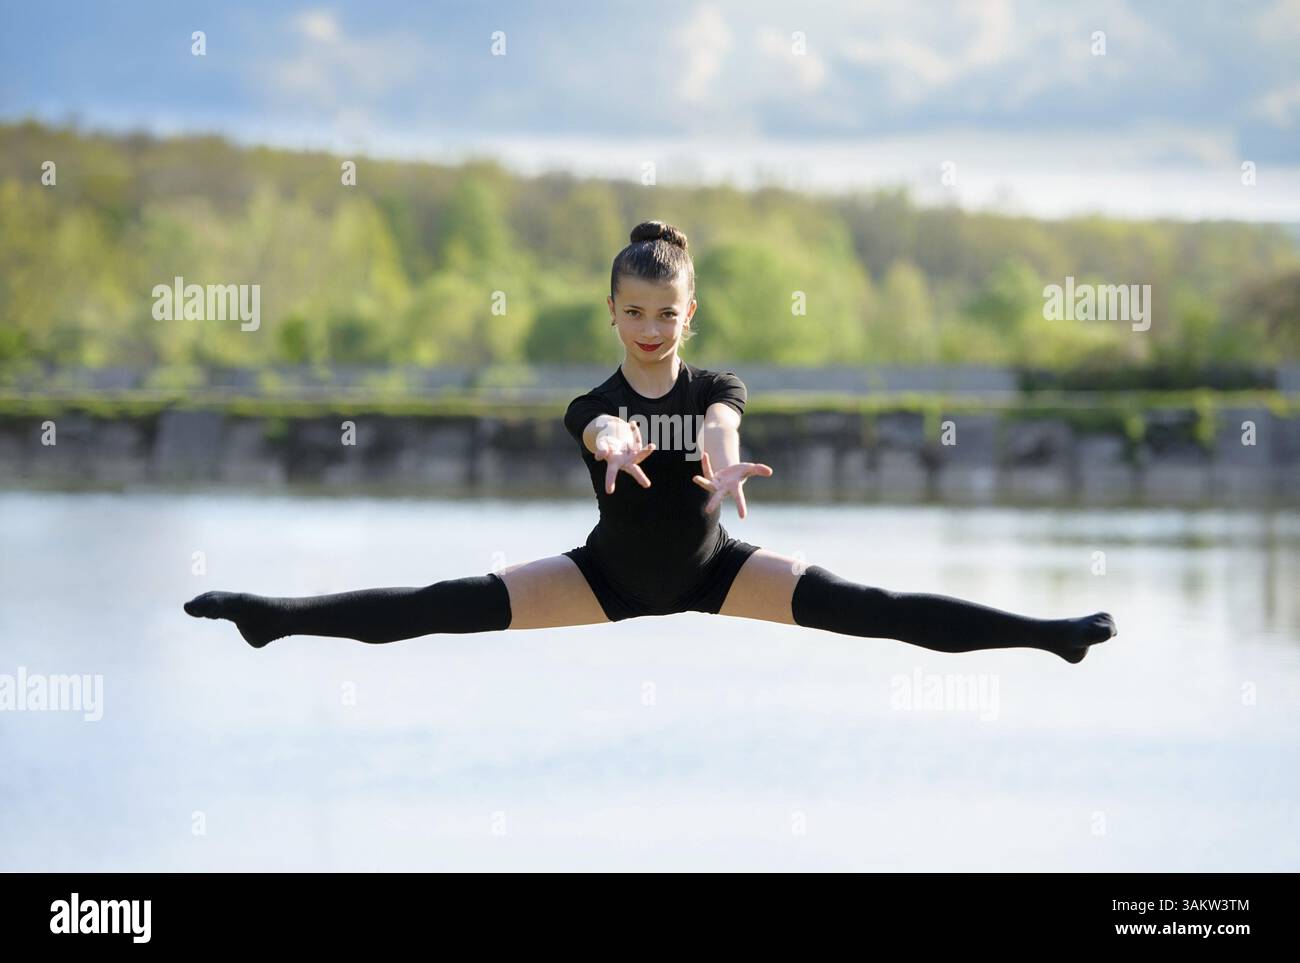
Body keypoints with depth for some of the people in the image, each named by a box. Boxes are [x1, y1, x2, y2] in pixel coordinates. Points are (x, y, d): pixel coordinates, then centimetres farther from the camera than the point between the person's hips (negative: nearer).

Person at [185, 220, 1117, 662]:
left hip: (711, 566, 0)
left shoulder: (717, 388, -10)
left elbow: (720, 426, -36)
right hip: (611, 573, 0)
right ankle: (273, 618, -21)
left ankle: (1047, 634, -21)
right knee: (452, 606, -16)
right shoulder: (595, 405, -12)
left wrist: (723, 463, -61)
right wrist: (617, 450, -64)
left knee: (865, 608, -17)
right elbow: (608, 428, -38)